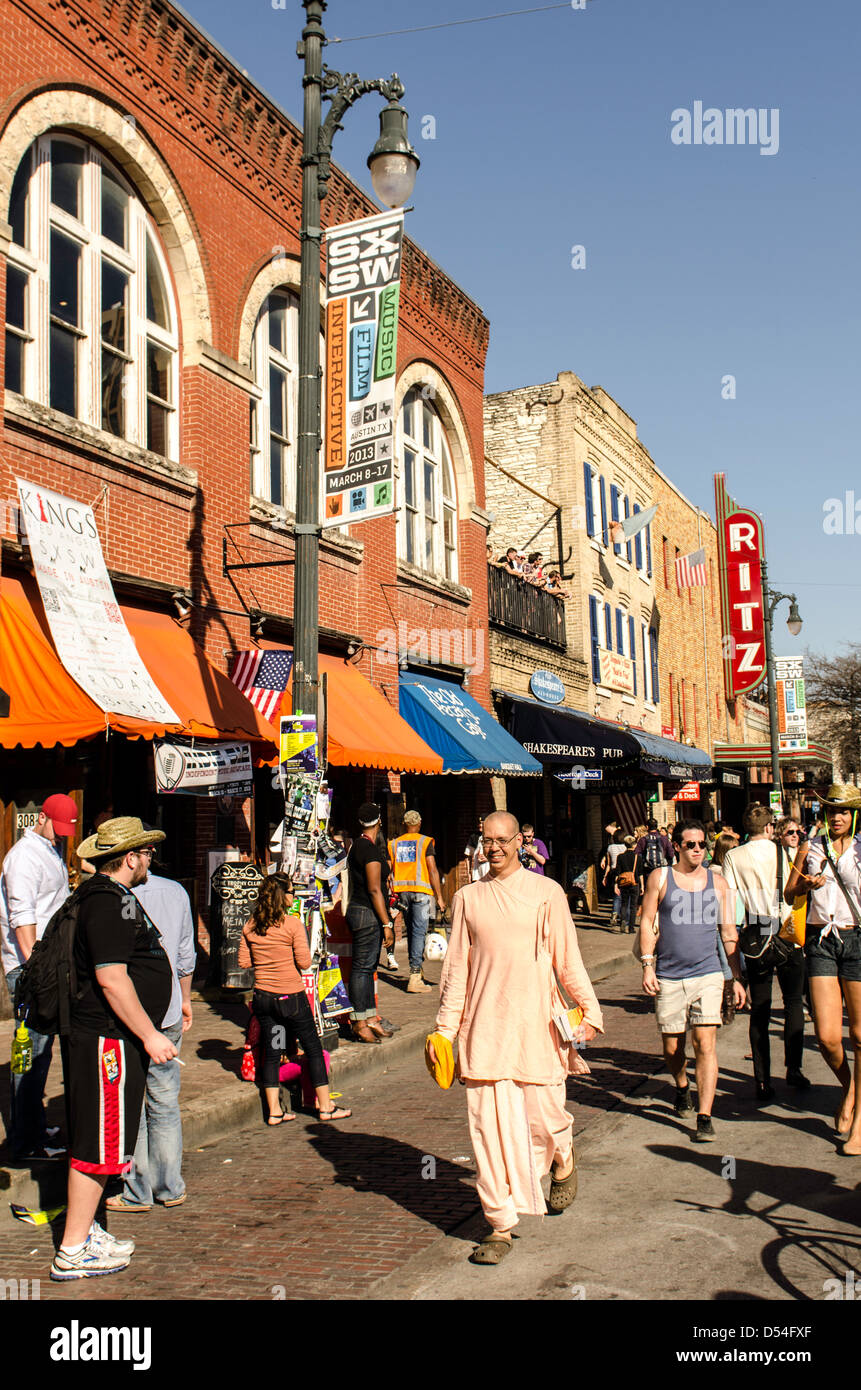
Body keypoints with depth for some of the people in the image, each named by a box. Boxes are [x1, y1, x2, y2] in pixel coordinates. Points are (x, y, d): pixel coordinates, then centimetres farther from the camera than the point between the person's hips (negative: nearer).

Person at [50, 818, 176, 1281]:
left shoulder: (111, 895, 15)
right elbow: (111, 978, -24)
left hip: (109, 1038, 11)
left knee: (96, 1141, 19)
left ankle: (84, 1230, 30)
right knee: (98, 1146, -2)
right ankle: (73, 1252, 7)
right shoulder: (108, 902, -19)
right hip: (107, 1039, -11)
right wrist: (149, 1035, -20)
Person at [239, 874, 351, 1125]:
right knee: (313, 1049, 9)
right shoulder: (293, 923, -15)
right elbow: (304, 963, -15)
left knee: (271, 1052, 12)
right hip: (291, 997, -5)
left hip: (263, 997, 5)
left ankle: (274, 1112, 13)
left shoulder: (250, 926, 0)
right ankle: (325, 1106, 15)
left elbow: (244, 962, 4)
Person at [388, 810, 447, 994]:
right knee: (419, 932, -6)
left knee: (411, 931, 16)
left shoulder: (394, 844, 11)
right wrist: (439, 897, -3)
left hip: (401, 891, 4)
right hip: (421, 890, -4)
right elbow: (432, 870, -5)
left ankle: (416, 971, 24)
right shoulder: (425, 842, -1)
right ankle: (415, 979, -13)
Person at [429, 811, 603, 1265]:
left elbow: (567, 958, 6)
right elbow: (457, 968, 11)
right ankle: (500, 1225, 13)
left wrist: (588, 1009, -1)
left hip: (535, 1021, -1)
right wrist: (445, 1028, 9)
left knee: (544, 1112, 3)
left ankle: (563, 1159, 39)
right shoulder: (468, 898, 7)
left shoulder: (545, 892, 2)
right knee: (489, 1125, 1)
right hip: (483, 1026, 2)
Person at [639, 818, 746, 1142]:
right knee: (672, 1048, 9)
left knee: (706, 1043, -11)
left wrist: (737, 977, 10)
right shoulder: (660, 878, 3)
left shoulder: (717, 881, 8)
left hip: (708, 974, 0)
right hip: (668, 978, 0)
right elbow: (647, 922, 3)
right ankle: (682, 1088, 39)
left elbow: (728, 932, 12)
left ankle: (705, 1117, -6)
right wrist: (647, 966, -6)